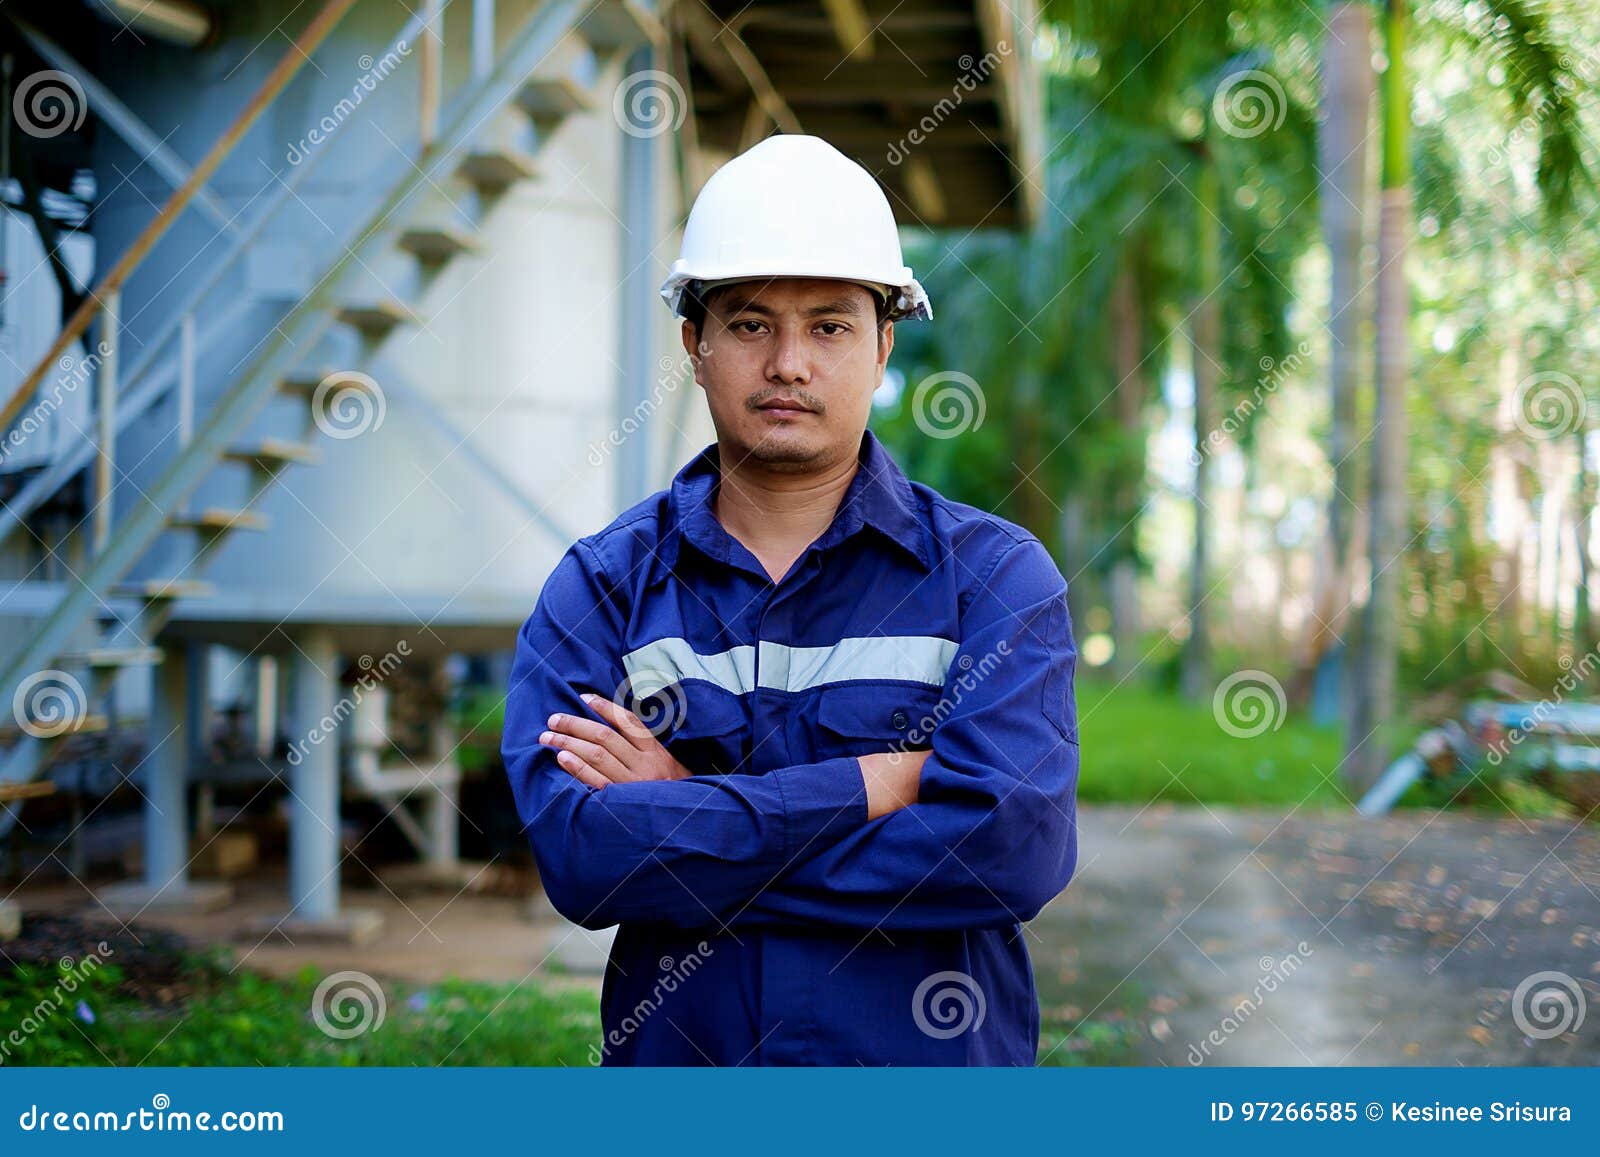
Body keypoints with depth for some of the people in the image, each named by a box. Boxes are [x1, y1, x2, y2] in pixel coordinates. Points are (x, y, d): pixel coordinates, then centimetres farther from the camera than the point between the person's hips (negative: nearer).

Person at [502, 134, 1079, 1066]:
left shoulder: (996, 573, -3)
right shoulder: (600, 587, 0)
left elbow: (1015, 845, -18)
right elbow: (575, 850, -15)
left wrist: (678, 819, -15)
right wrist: (879, 783, -16)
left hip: (933, 1064, -1)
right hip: (673, 1061, 1)